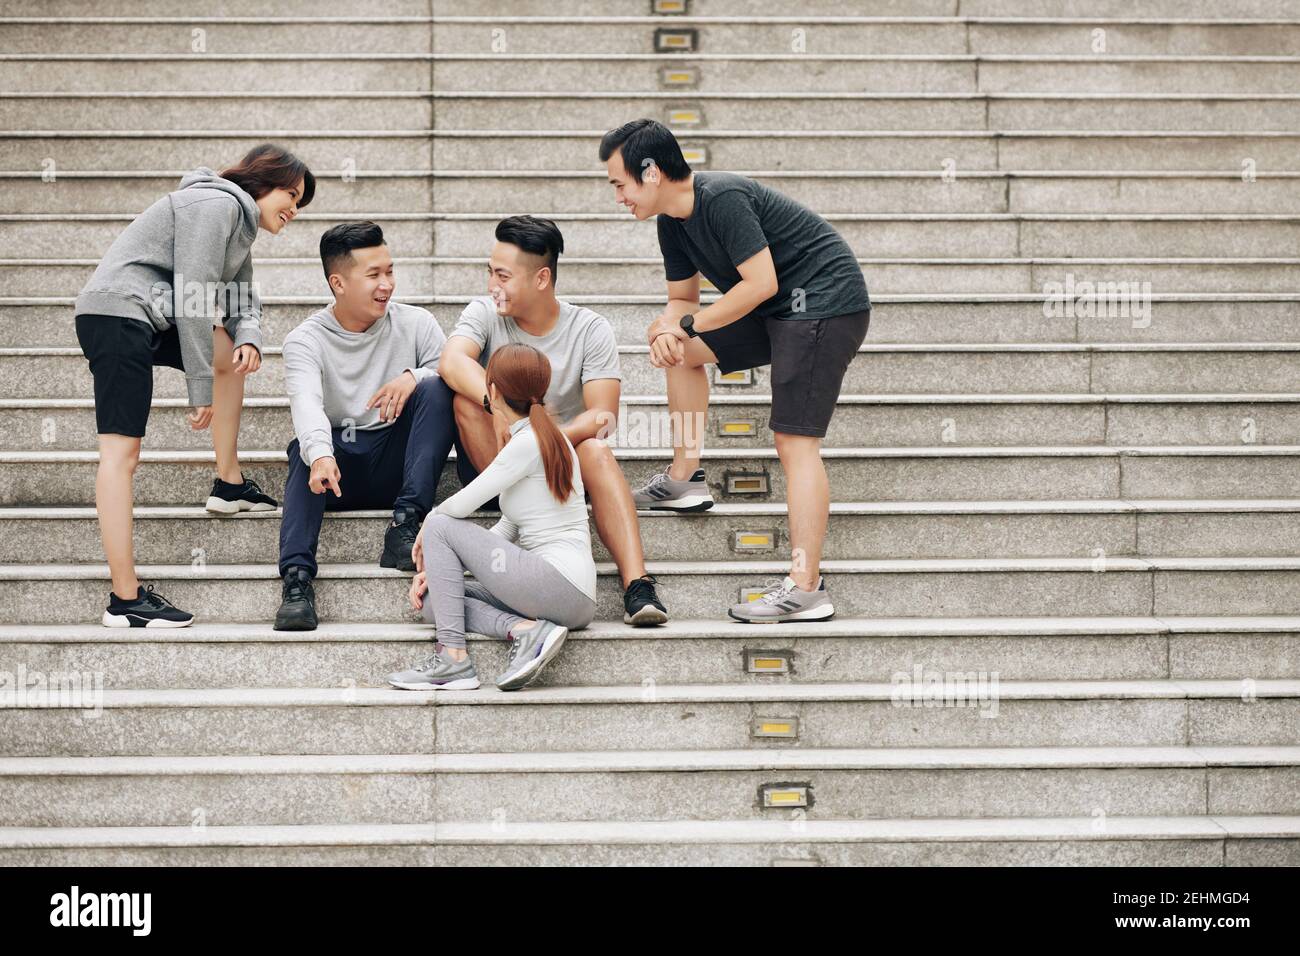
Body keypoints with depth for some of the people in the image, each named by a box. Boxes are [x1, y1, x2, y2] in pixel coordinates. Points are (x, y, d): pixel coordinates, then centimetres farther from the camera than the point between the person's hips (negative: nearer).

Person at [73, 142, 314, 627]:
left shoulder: (239, 223, 21)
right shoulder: (216, 205, -10)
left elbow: (243, 298, 21)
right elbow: (193, 300, -16)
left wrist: (248, 338, -4)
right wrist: (201, 391, -14)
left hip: (149, 318, 10)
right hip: (118, 311, -10)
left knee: (232, 354, 22)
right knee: (122, 451, -14)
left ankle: (228, 484, 26)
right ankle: (125, 599, -18)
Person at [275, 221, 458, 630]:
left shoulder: (416, 324, 6)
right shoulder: (305, 340, -1)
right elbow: (306, 402, -22)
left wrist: (415, 377, -28)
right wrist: (320, 454, -44)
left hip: (395, 460, 1)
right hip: (339, 468, -1)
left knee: (434, 389, -22)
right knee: (306, 447, -34)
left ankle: (406, 524, -33)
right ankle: (296, 576, -45)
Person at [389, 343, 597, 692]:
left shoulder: (529, 442, -10)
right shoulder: (541, 435, 19)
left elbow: (461, 505, -13)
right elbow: (507, 529, 19)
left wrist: (427, 527, 10)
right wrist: (436, 569, 12)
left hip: (561, 582, -9)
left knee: (440, 525, -4)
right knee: (433, 601, 8)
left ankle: (453, 657, -11)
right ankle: (525, 629, -10)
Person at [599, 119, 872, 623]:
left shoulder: (723, 198, -21)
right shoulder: (672, 222, 9)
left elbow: (760, 283, -24)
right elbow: (682, 298, 17)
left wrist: (687, 325, -14)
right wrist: (667, 332, -8)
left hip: (825, 302, -10)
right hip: (781, 311, 10)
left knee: (794, 440, -17)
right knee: (680, 350, 18)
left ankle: (806, 590, -20)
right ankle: (685, 479, 26)